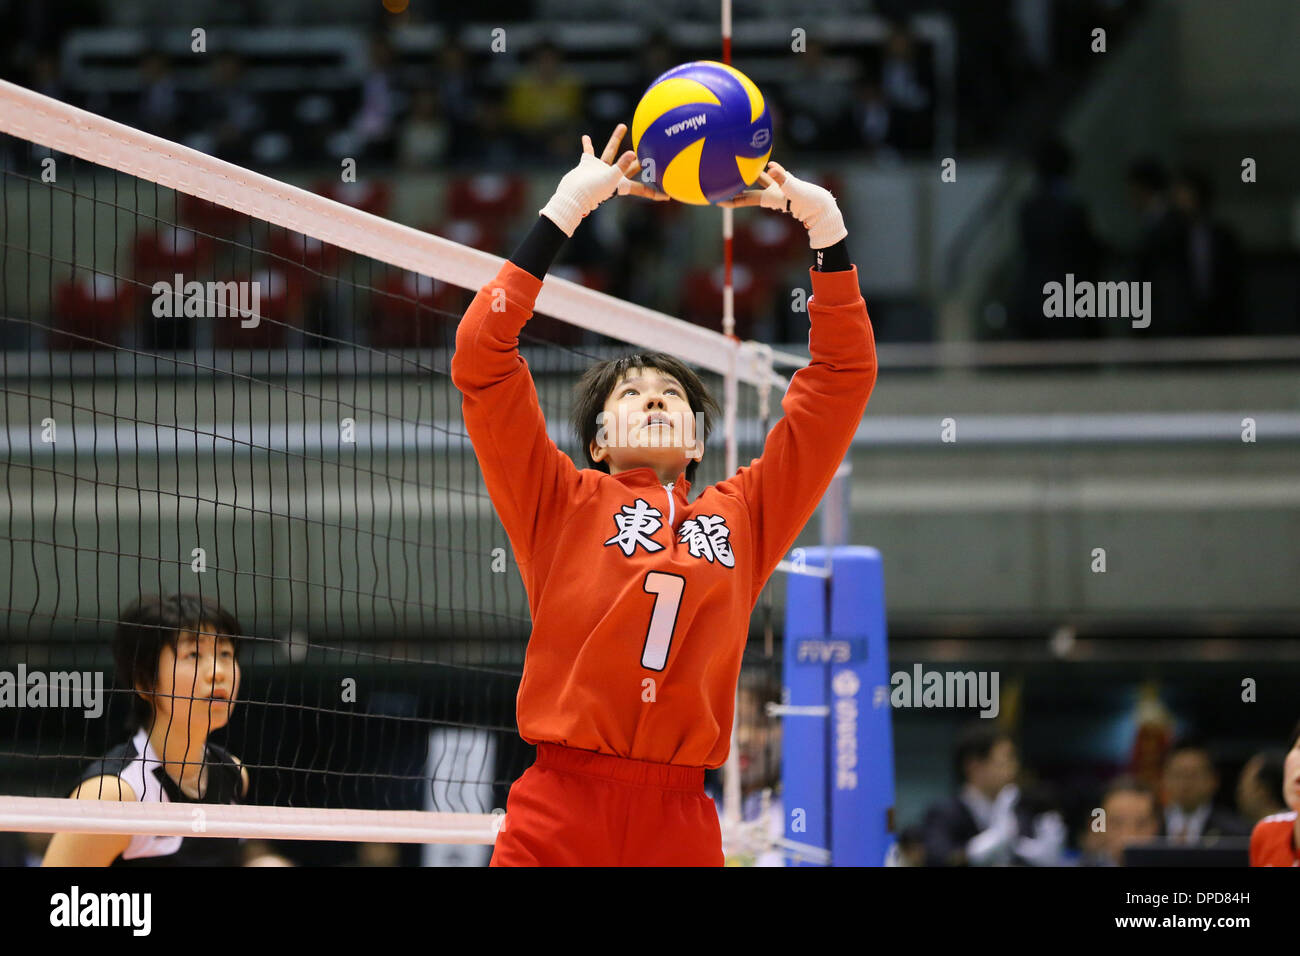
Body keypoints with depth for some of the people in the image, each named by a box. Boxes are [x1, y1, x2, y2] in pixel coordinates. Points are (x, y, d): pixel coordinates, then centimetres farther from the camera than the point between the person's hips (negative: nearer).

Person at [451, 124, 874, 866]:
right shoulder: (562, 503, 10)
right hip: (561, 809, -2)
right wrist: (564, 211, -1)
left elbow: (844, 377, 19)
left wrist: (825, 223, 12)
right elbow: (483, 357, 2)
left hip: (682, 824, 2)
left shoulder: (742, 518, 15)